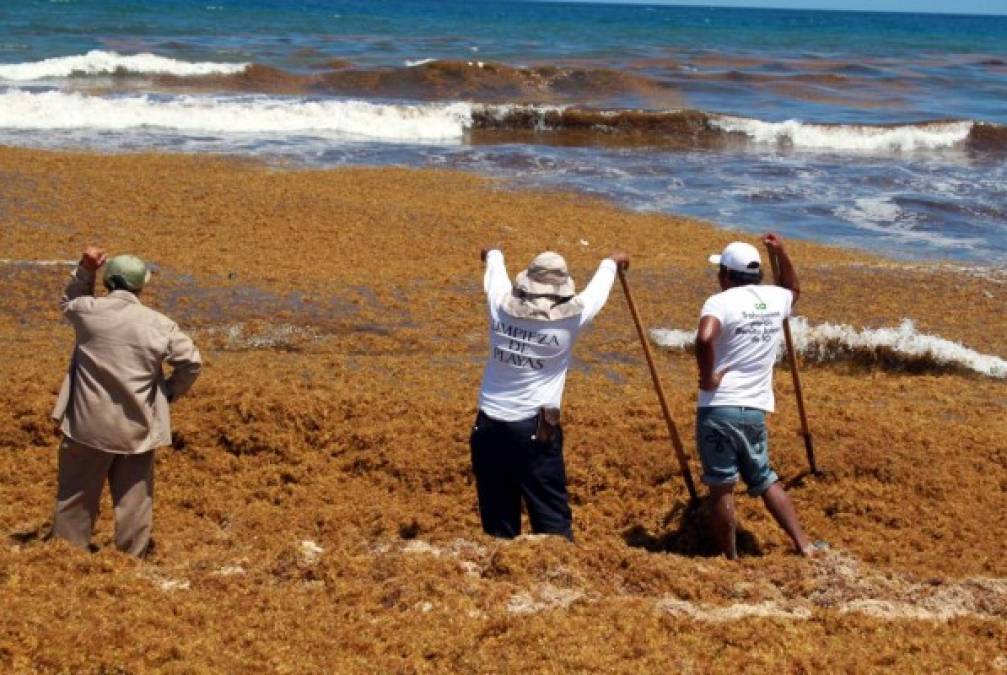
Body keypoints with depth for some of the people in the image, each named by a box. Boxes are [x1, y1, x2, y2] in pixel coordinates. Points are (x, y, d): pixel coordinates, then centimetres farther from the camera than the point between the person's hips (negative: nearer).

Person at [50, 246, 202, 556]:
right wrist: (170, 392, 12)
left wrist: (85, 270, 12)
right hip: (137, 428, 0)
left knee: (76, 497, 12)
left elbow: (68, 303, 18)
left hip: (89, 424, 0)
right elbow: (191, 362, -2)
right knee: (134, 500, 11)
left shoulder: (89, 310, -6)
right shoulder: (159, 324, -5)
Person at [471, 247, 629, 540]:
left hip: (489, 427, 3)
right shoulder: (569, 317, -7)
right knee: (552, 518, 1)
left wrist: (493, 254, 47)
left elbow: (495, 272, 24)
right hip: (536, 430, -3)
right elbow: (597, 289, 15)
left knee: (497, 521, 10)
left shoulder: (501, 306, -1)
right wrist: (611, 263, 36)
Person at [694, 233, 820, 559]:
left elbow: (704, 339, -30)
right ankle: (804, 544, 16)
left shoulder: (720, 302, -9)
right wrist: (782, 254, 29)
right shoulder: (775, 300, 9)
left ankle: (730, 559, 8)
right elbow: (794, 288, 36)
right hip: (755, 410, 5)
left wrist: (707, 376, -16)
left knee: (721, 487, 3)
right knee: (765, 480, 20)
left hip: (717, 409, -5)